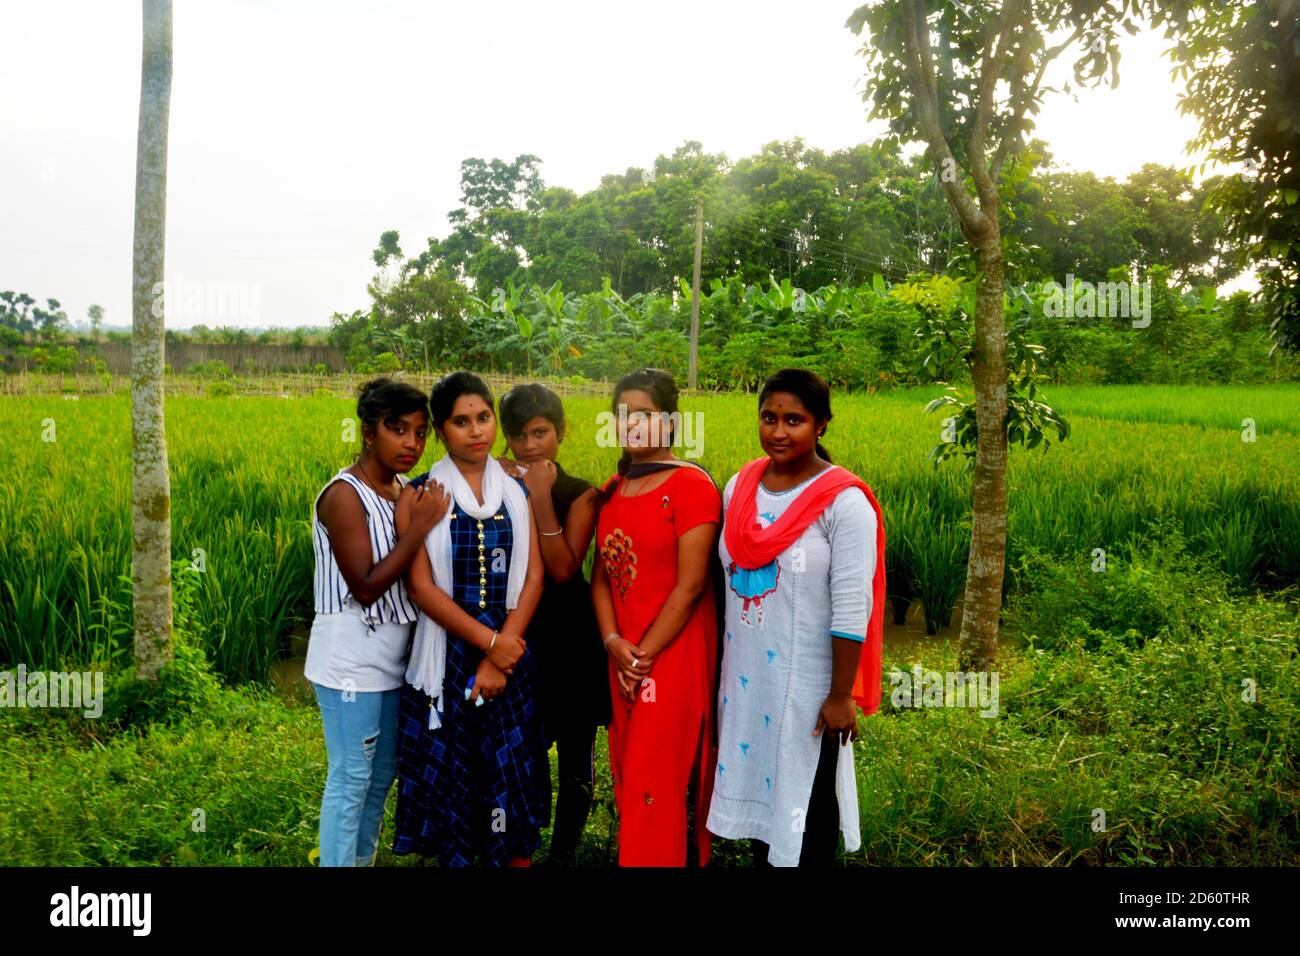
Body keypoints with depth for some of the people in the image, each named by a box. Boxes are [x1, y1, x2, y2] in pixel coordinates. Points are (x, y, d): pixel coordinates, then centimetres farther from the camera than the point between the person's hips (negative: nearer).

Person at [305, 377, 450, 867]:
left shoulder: (406, 490, 6)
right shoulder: (344, 495, -16)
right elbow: (365, 587, -21)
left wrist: (421, 519, -4)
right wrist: (420, 527, -22)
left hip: (393, 657, 8)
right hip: (351, 660, -8)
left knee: (382, 774, 17)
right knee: (351, 780, 0)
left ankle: (364, 859, 32)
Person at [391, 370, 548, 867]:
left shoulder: (517, 490, 5)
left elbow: (533, 577, 0)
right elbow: (421, 586, -8)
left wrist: (502, 651, -10)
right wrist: (488, 641, -14)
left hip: (510, 651, 2)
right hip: (447, 652, -1)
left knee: (514, 773, 3)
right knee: (450, 775, 5)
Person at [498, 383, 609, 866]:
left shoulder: (580, 494, -5)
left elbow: (563, 569, -16)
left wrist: (541, 498, -20)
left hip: (569, 640, -2)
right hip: (515, 636, 2)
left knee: (574, 755, 8)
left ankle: (563, 853, 24)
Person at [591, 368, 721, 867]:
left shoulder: (691, 485, -12)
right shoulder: (613, 489, 10)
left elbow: (690, 586, -16)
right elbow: (601, 573, 7)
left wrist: (645, 654, -13)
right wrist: (613, 642, -8)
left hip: (673, 654, -7)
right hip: (622, 658, 7)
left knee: (657, 784, -2)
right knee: (627, 777, 14)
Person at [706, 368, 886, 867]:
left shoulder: (844, 501, -15)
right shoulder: (740, 486, 3)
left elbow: (851, 608, -16)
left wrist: (840, 696, -15)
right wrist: (720, 666, 12)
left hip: (807, 684, -5)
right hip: (744, 676, 6)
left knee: (805, 804, 9)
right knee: (754, 786, 18)